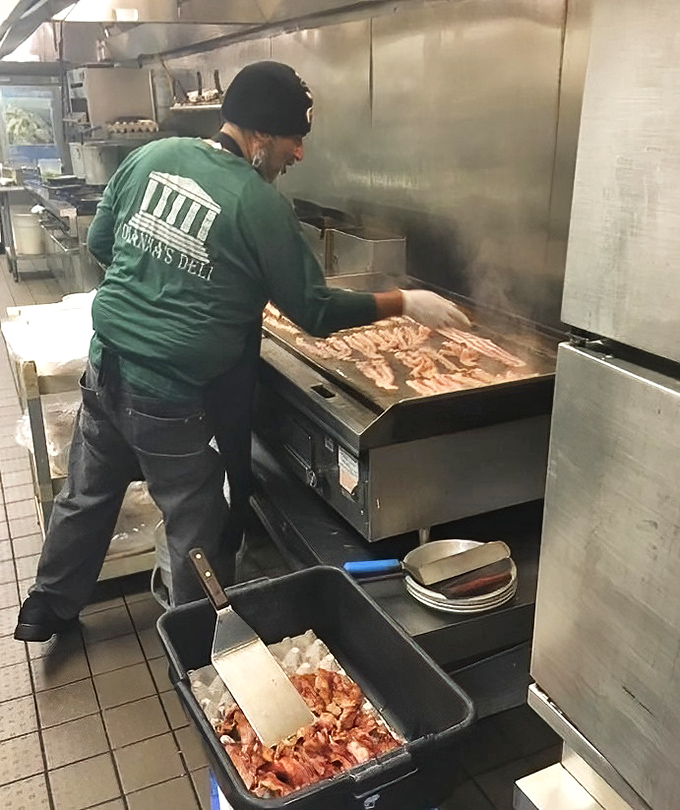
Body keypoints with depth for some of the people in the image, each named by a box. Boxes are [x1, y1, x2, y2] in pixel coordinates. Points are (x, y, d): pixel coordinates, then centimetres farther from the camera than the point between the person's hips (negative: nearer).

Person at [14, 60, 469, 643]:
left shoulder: (151, 156, 1)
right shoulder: (259, 205, -16)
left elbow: (100, 242, 11)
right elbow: (316, 312, -11)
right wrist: (406, 302, -2)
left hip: (105, 366, 7)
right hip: (171, 397, -7)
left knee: (87, 495, 24)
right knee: (198, 529, 12)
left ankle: (47, 609, 43)